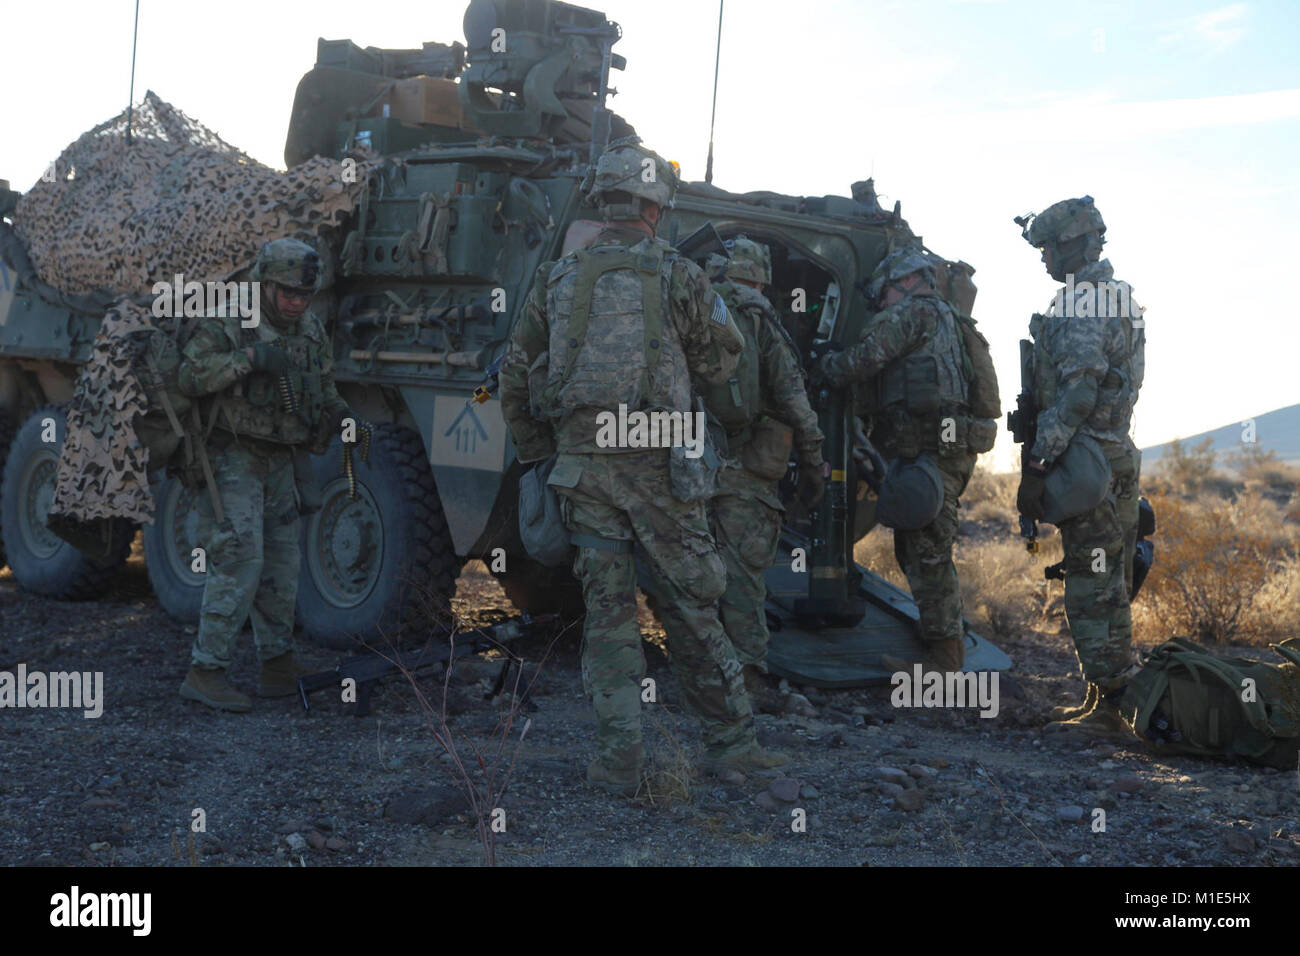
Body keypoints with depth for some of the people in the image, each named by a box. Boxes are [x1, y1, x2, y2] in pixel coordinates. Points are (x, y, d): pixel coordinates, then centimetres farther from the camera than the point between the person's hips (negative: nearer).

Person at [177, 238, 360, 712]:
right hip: (230, 459, -7)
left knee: (280, 566, 11)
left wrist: (342, 417, -5)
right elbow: (189, 375, -24)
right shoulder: (227, 323, -12)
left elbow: (323, 390, 16)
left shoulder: (311, 331, 8)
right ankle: (205, 672, -8)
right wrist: (250, 357, -33)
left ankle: (279, 667, 22)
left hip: (278, 463, 7)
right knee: (239, 562, -14)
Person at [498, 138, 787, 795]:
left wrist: (538, 455, 23)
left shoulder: (558, 280, 8)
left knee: (607, 610, 9)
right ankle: (729, 741, 16)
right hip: (656, 466, -3)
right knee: (695, 604, 8)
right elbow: (721, 363, 8)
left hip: (581, 467, 3)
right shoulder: (677, 276, -3)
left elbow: (515, 378, 13)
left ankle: (618, 760, 9)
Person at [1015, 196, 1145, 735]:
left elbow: (1076, 394, -23)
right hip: (1117, 456, 10)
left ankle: (1114, 705, -5)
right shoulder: (1119, 299, 18)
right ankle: (1100, 699, 21)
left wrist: (1036, 466, -22)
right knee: (1108, 588, 14)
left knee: (1092, 589, -7)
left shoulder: (1079, 305, -14)